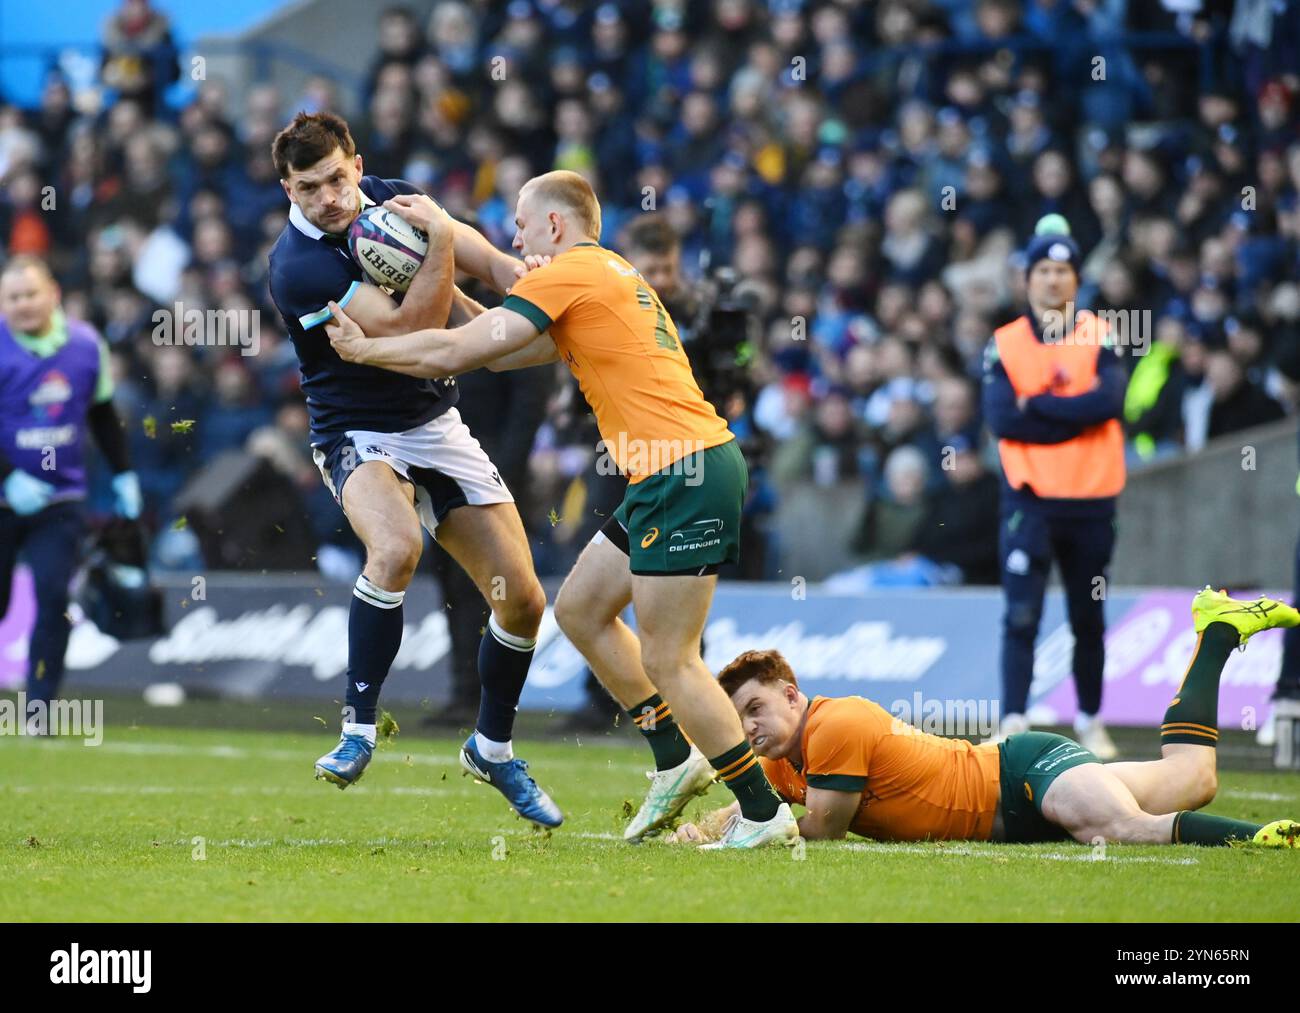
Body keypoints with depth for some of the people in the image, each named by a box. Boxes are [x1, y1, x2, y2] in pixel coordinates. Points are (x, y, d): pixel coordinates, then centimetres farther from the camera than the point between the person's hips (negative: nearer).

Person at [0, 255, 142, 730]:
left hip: (60, 499, 2)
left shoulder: (86, 343, -1)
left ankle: (39, 711, -9)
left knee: (54, 597, -13)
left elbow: (103, 413, 15)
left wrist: (123, 473, 13)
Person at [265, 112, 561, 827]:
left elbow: (493, 266, -1)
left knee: (522, 599, 0)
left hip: (437, 426, 6)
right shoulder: (297, 265, -23)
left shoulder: (389, 200, -3)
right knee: (395, 548, -38)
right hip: (360, 438, -6)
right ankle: (358, 729, -25)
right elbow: (409, 330, -28)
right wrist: (440, 241, -32)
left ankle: (493, 747, 24)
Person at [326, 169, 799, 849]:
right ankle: (675, 759, 20)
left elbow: (455, 354, -8)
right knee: (580, 608, 18)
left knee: (666, 660, -8)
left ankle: (763, 812, -4)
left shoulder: (568, 275, -7)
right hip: (671, 476, 10)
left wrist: (361, 348, 5)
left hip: (686, 472, -10)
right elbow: (501, 353, 26)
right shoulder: (606, 275, 22)